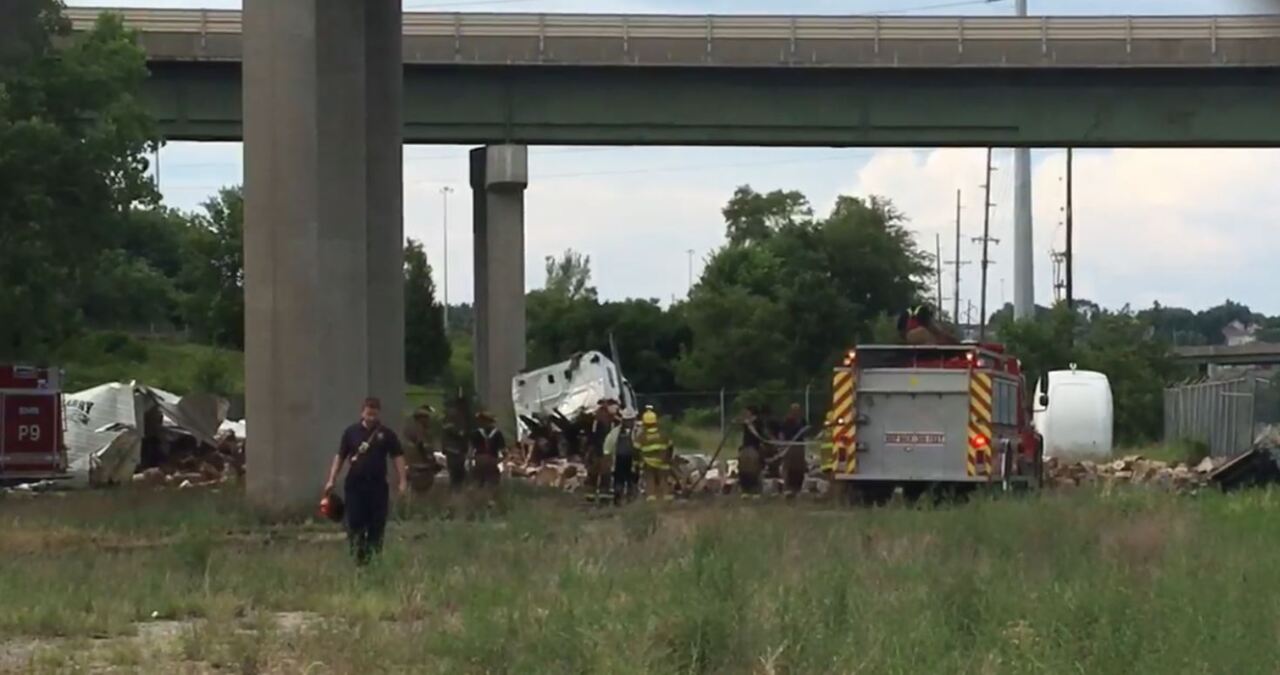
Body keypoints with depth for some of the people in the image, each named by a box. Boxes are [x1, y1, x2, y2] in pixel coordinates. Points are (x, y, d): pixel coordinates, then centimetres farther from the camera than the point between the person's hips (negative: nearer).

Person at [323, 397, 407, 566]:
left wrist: (402, 481, -10)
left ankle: (374, 556, 12)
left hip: (378, 486, 0)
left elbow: (397, 457, 1)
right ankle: (358, 556, 6)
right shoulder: (351, 432, 5)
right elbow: (340, 456, 8)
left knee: (377, 524, 1)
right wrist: (332, 479, 2)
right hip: (355, 485, 0)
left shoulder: (386, 434, 3)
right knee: (355, 523, -3)